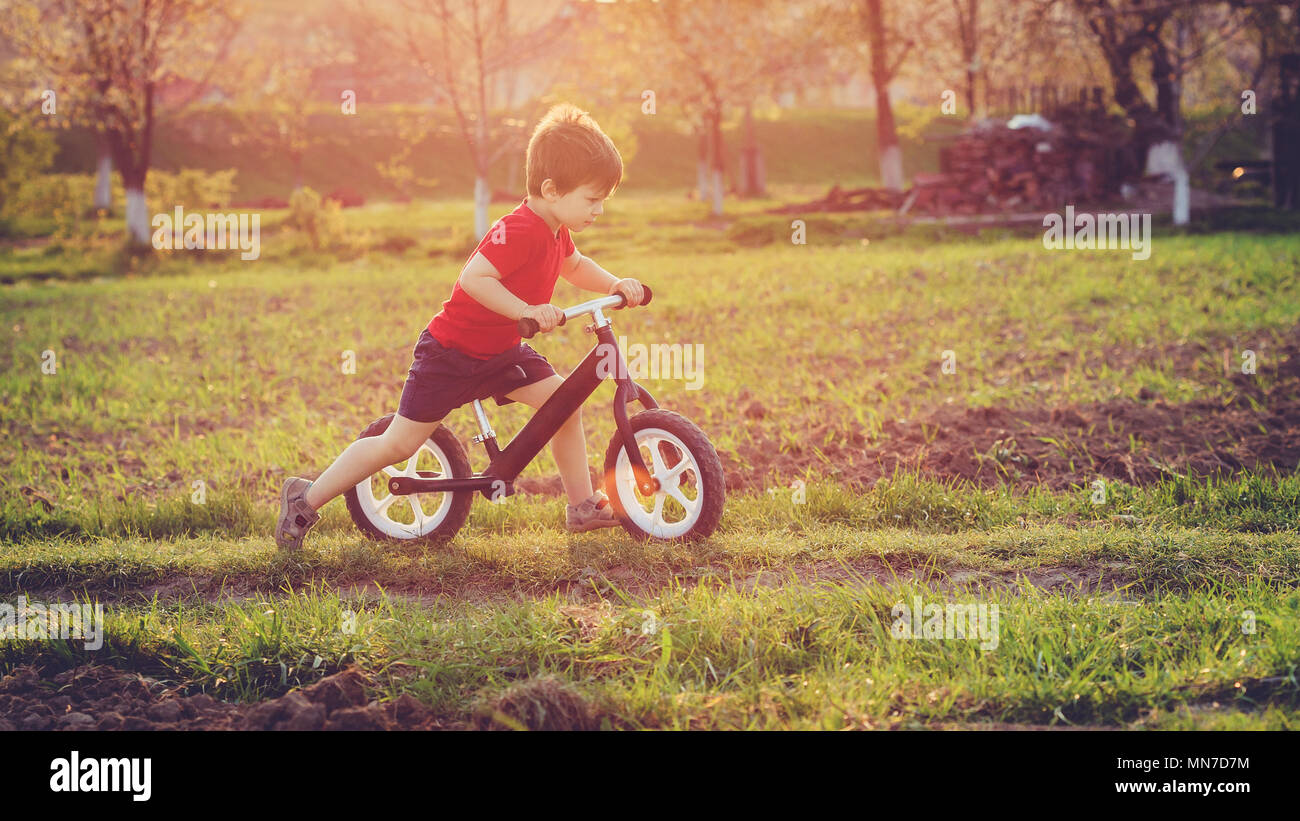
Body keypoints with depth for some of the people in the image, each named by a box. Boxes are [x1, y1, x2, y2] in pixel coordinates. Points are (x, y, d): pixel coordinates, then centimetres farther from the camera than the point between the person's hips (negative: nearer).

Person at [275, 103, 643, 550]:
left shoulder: (555, 231, 1)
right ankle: (306, 500, 8)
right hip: (451, 353, -8)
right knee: (398, 445, -4)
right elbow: (474, 278, -39)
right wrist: (526, 310, -43)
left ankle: (583, 506, 6)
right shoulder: (518, 231, -29)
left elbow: (575, 266, 21)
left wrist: (615, 284, 5)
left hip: (500, 351, 9)